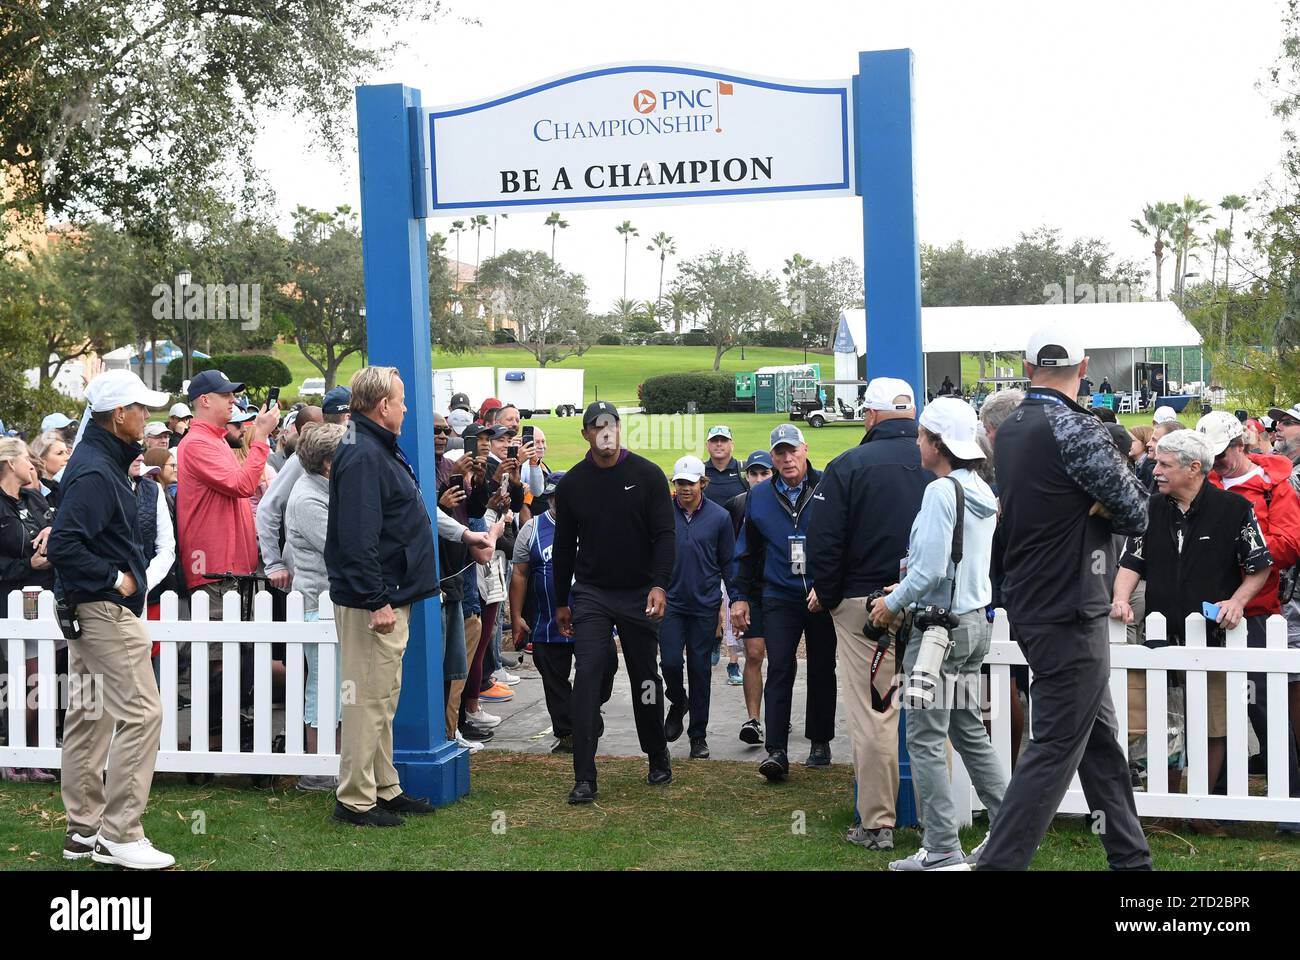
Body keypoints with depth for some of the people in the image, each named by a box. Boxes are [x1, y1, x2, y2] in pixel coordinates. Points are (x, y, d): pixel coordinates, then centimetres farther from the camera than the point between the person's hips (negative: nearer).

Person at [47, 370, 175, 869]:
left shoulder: (96, 459, 10)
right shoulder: (96, 472, -20)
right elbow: (62, 545, -26)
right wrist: (115, 579, -17)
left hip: (89, 608, 10)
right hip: (106, 608, -10)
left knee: (89, 716, 13)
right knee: (141, 713, -8)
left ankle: (84, 829, 20)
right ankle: (118, 836, -3)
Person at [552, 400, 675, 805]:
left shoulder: (647, 475, -3)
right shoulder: (573, 482, 3)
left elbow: (664, 534, -5)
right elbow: (564, 545, 10)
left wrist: (659, 584, -18)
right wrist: (561, 601, 11)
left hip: (639, 595, -1)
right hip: (590, 594, 1)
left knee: (646, 677, 11)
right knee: (588, 677, -10)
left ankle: (658, 758, 31)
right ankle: (585, 778, -8)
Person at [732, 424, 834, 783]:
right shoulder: (759, 497, 8)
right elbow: (747, 552, 16)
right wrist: (740, 596, 13)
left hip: (823, 597, -1)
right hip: (780, 596, 2)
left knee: (822, 670, 10)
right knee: (779, 670, -7)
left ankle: (820, 742, 25)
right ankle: (776, 751, -9)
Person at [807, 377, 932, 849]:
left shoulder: (849, 466, -7)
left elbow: (823, 544, -9)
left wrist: (831, 599, 4)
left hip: (866, 603, -3)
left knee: (872, 717, 1)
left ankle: (876, 824, 5)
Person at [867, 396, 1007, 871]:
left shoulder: (941, 491, -17)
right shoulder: (982, 492, 10)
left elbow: (930, 568, -22)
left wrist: (893, 604, -8)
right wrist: (906, 590, 18)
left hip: (940, 625, -9)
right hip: (974, 621, 9)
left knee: (925, 740, -2)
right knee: (970, 731, 18)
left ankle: (943, 851, 0)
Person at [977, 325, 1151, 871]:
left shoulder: (1008, 432, 8)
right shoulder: (1076, 429, -17)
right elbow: (1135, 514, -12)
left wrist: (1084, 510, -2)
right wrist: (1101, 511, 3)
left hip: (1030, 603, 9)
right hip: (1069, 613, -9)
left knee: (1100, 736, 17)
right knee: (1057, 745, -4)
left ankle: (1130, 858, 26)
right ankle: (999, 861, -4)